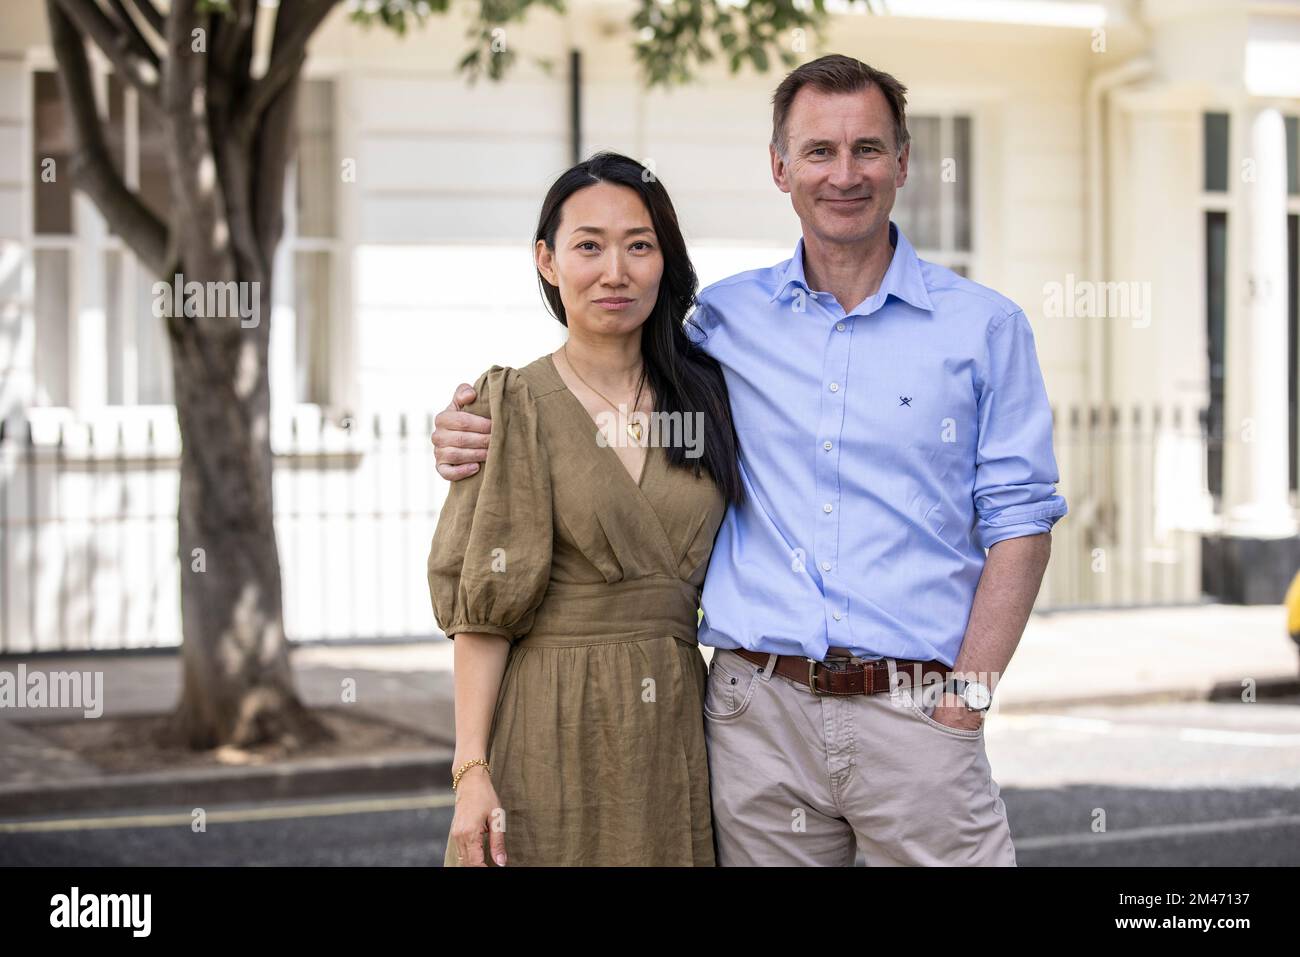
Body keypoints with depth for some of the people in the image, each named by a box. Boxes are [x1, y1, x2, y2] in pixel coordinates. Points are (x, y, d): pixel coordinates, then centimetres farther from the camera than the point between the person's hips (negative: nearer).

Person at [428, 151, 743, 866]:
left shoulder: (706, 393, 9)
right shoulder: (518, 409, -4)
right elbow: (481, 609, -7)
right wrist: (471, 768, -14)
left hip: (676, 728, 4)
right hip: (554, 733, -4)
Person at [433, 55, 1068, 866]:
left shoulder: (984, 326, 4)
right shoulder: (727, 319, 9)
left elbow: (1019, 522, 2)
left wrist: (967, 698, -8)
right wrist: (485, 438, 1)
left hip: (914, 713, -2)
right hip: (759, 710, 2)